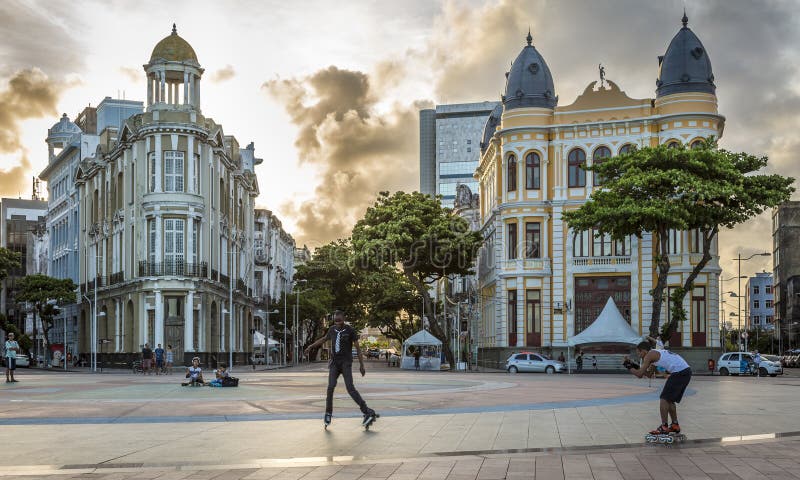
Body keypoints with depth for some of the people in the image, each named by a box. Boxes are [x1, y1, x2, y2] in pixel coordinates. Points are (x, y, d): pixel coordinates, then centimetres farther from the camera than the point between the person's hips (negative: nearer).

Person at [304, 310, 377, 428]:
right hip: (334, 363, 4)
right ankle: (328, 413, 3)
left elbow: (357, 348, -5)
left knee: (350, 388, -16)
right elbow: (324, 339, 27)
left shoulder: (350, 330, -6)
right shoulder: (332, 330, 6)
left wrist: (361, 365, -9)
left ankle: (367, 412, -15)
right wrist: (311, 346, 31)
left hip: (346, 363, -4)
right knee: (331, 387, -11)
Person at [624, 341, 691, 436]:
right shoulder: (656, 353, 24)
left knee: (664, 399, -3)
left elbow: (639, 374, -4)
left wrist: (629, 367, 11)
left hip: (679, 373, -9)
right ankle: (675, 425, 25)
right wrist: (633, 364, 28)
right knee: (670, 399, 19)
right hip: (686, 371, 9)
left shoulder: (649, 355, -3)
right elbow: (648, 373, 31)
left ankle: (664, 427, -4)